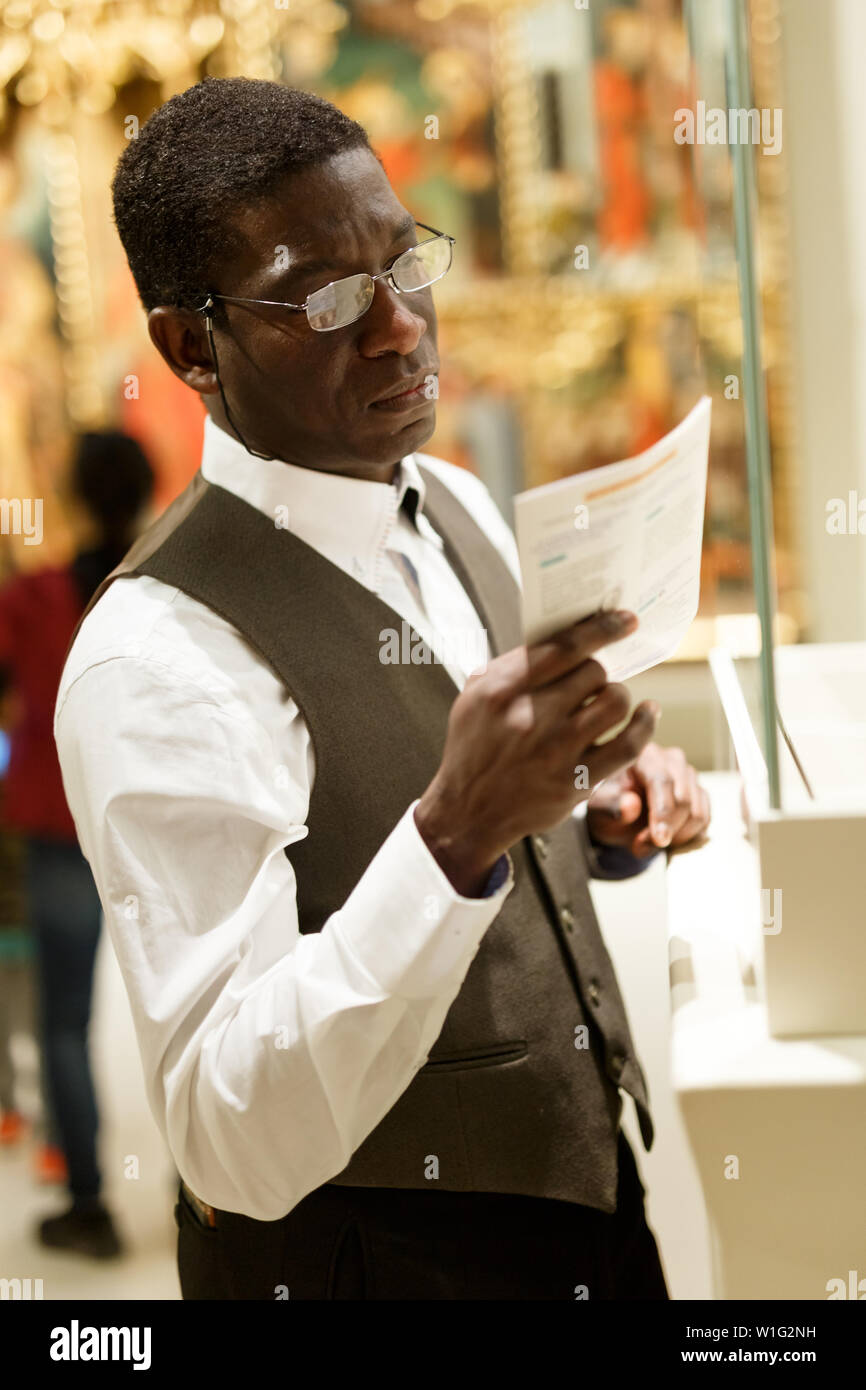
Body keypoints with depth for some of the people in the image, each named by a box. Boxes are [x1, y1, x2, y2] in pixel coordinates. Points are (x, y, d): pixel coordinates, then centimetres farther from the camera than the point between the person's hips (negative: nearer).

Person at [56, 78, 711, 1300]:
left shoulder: (458, 508, 1)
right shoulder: (158, 660, -24)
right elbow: (241, 1149, -29)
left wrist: (602, 822, -6)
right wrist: (459, 832, -39)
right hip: (376, 1255, -7)